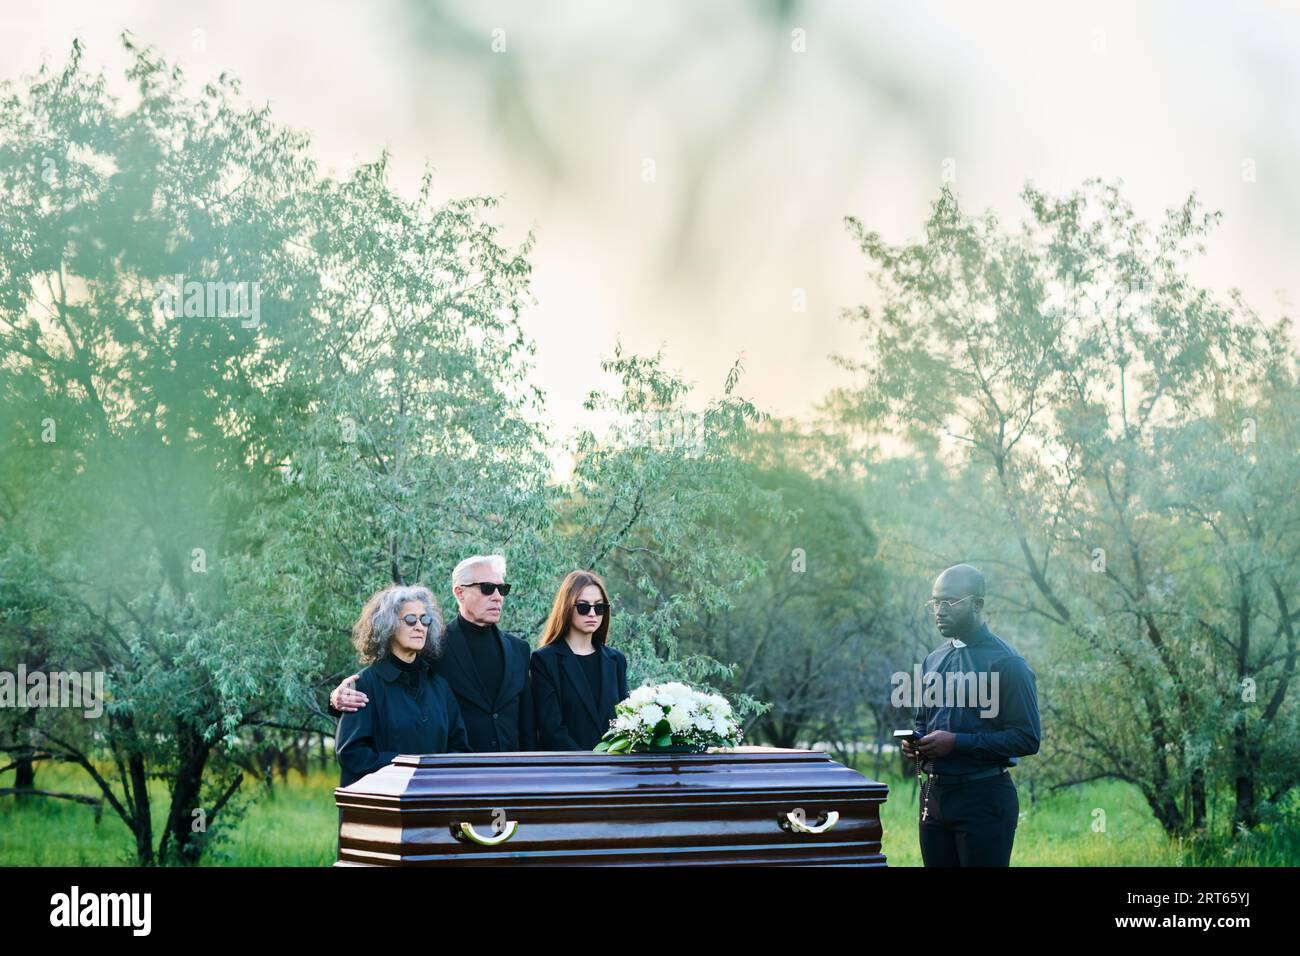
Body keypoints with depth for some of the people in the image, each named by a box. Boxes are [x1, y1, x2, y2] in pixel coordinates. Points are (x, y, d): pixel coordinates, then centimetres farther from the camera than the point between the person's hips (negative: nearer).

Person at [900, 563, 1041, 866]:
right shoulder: (934, 660, 13)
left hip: (984, 798, -7)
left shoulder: (1005, 662, -9)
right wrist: (916, 742, 1)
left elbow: (1026, 738, -15)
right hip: (933, 795, 7)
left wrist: (957, 743, -20)